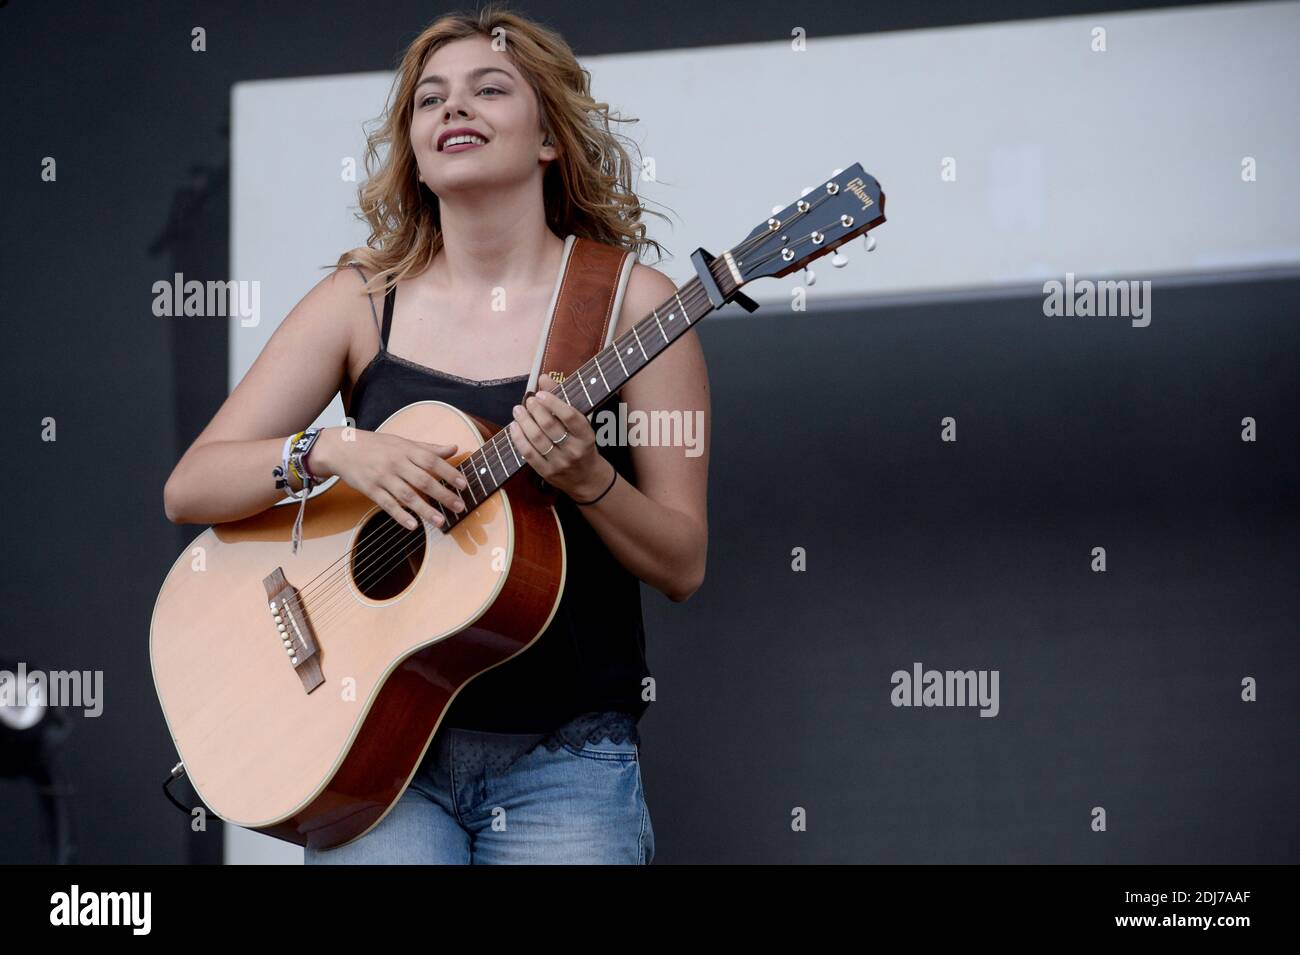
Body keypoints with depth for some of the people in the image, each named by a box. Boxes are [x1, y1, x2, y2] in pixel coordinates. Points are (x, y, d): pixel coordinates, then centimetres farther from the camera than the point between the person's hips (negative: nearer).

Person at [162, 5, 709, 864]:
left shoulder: (627, 302, 2)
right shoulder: (362, 301, 7)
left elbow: (683, 566, 0)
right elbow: (190, 488, 3)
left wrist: (589, 479, -18)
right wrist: (335, 452, -14)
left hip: (564, 754, -1)